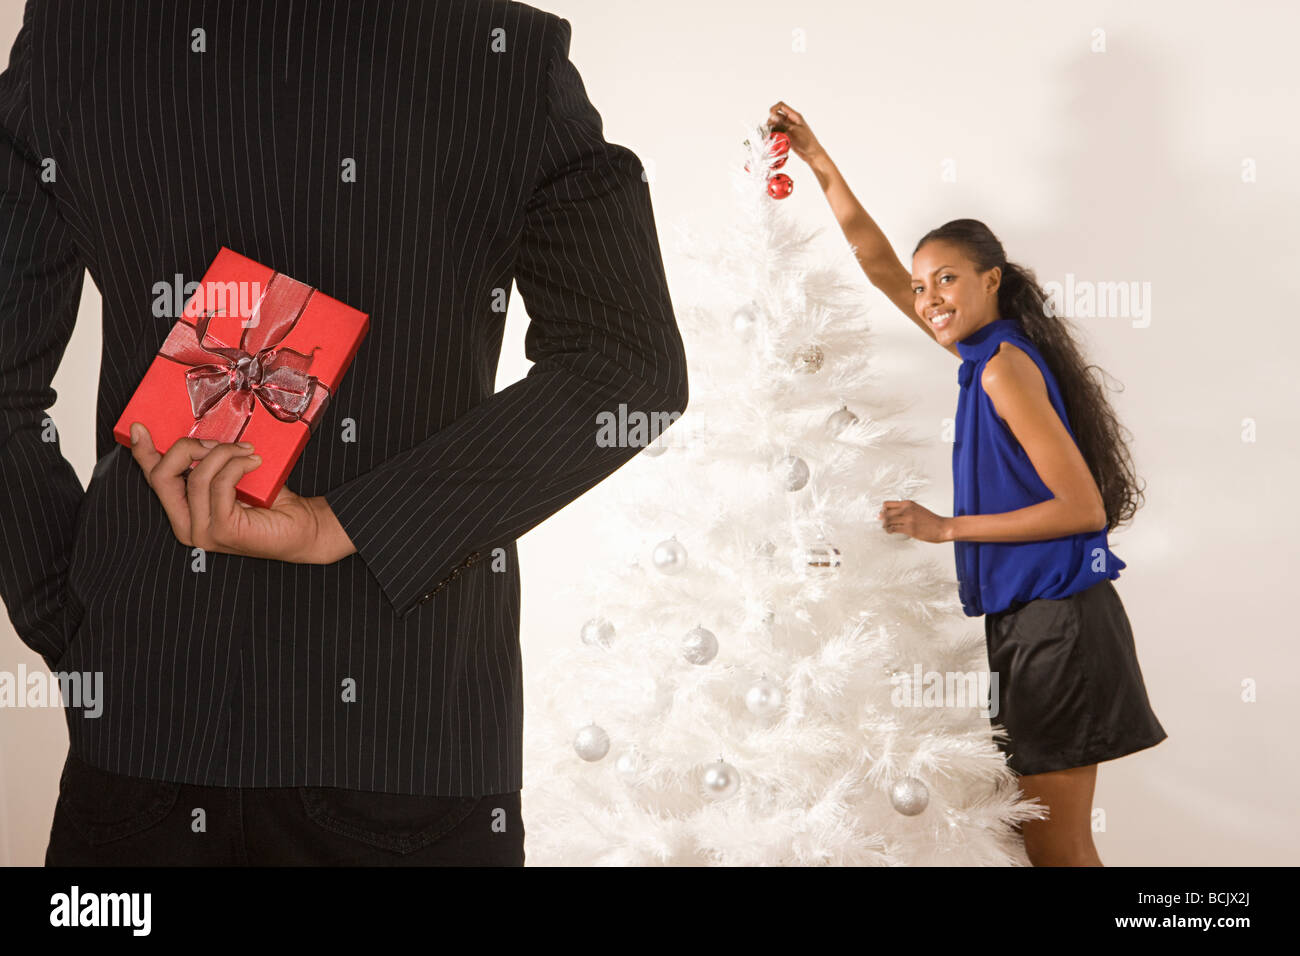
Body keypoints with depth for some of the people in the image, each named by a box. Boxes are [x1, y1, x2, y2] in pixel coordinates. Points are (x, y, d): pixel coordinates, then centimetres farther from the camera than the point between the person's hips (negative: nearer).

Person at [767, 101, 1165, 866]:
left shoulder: (1006, 366, -14)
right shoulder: (987, 351, 10)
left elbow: (1084, 506, -18)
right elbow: (881, 266, 20)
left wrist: (948, 528, -15)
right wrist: (820, 163, 20)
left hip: (1057, 622, -9)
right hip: (1029, 619, 9)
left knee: (1056, 849, -3)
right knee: (1039, 836, 12)